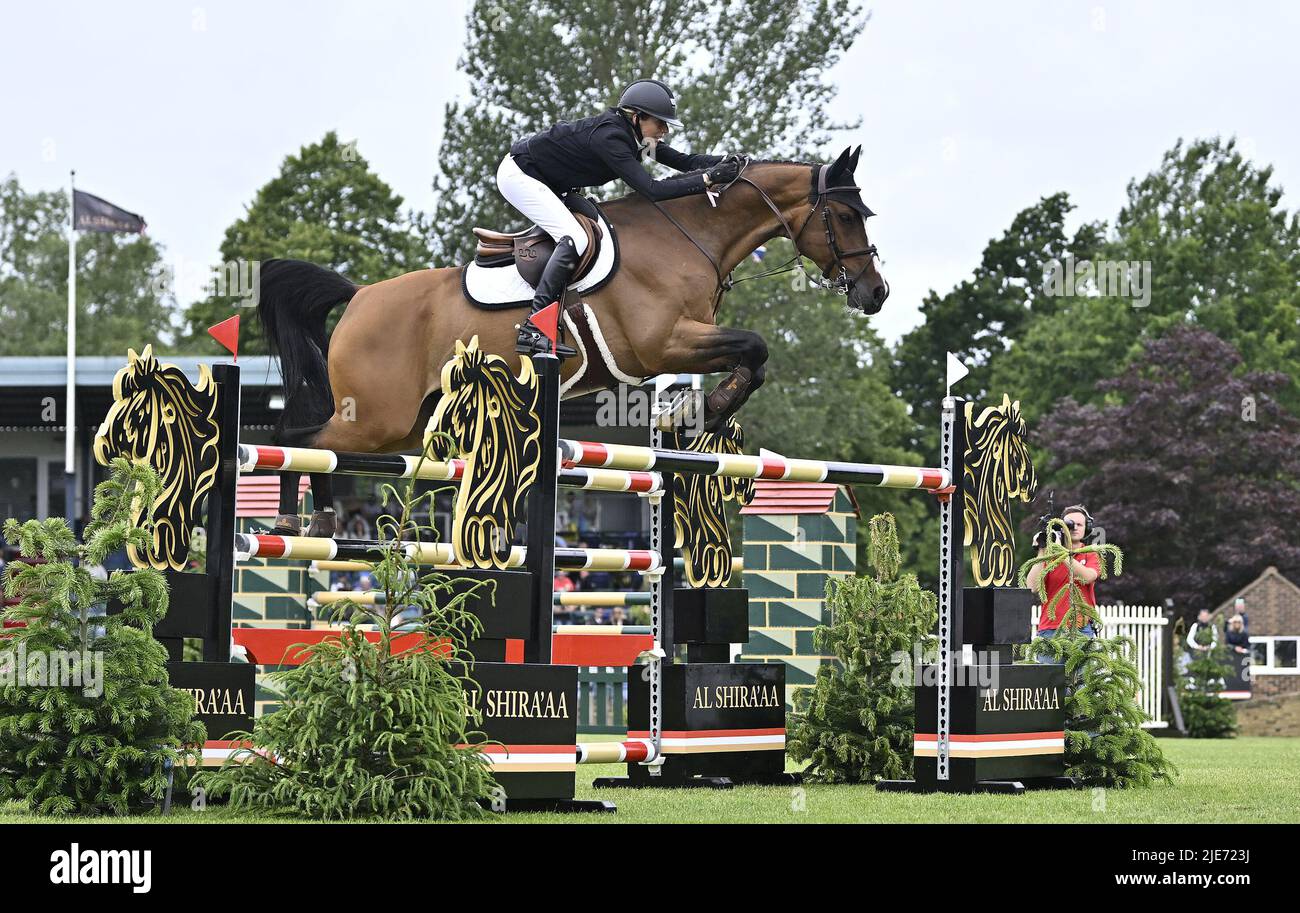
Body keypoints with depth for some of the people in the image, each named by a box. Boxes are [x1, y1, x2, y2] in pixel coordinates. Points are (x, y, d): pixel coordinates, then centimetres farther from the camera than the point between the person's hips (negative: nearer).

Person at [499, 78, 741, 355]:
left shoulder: (631, 134, -1)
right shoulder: (609, 138, -29)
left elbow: (684, 161, 0)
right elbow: (651, 190, -34)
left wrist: (724, 162, -16)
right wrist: (708, 179, -36)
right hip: (519, 175, -11)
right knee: (575, 239, -23)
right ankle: (533, 329, -29)